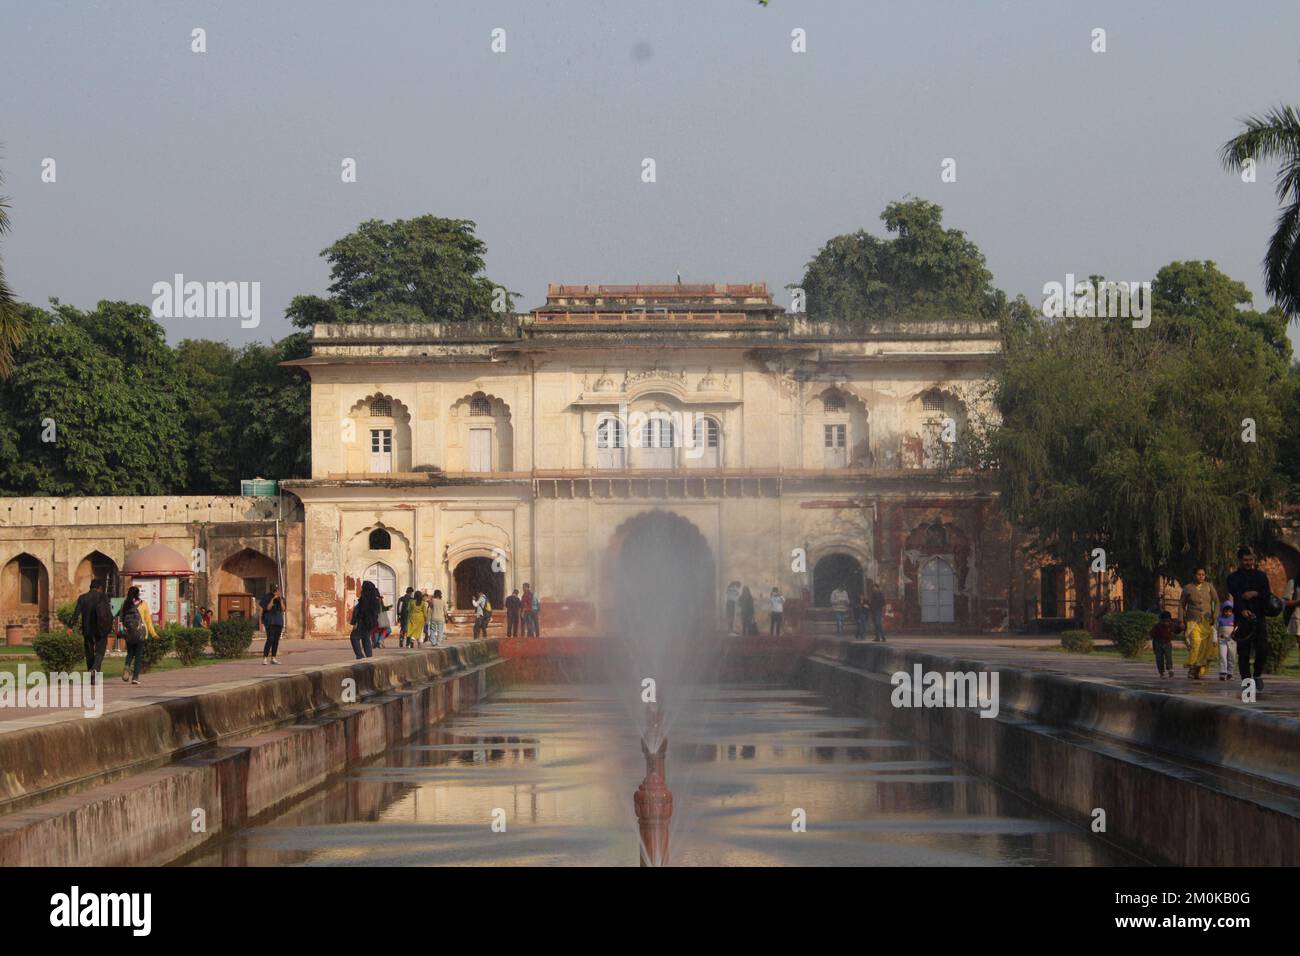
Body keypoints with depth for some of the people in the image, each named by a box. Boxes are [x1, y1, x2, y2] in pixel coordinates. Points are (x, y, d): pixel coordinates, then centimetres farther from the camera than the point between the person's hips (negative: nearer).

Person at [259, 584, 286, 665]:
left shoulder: (281, 599, 8)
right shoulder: (267, 597, -6)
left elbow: (283, 609, -1)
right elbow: (268, 608, -14)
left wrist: (281, 600, -10)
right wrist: (273, 599, -18)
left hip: (279, 621, 5)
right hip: (270, 621, -5)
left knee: (276, 640, 4)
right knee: (270, 640, -15)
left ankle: (273, 658, 9)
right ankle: (264, 659, -16)